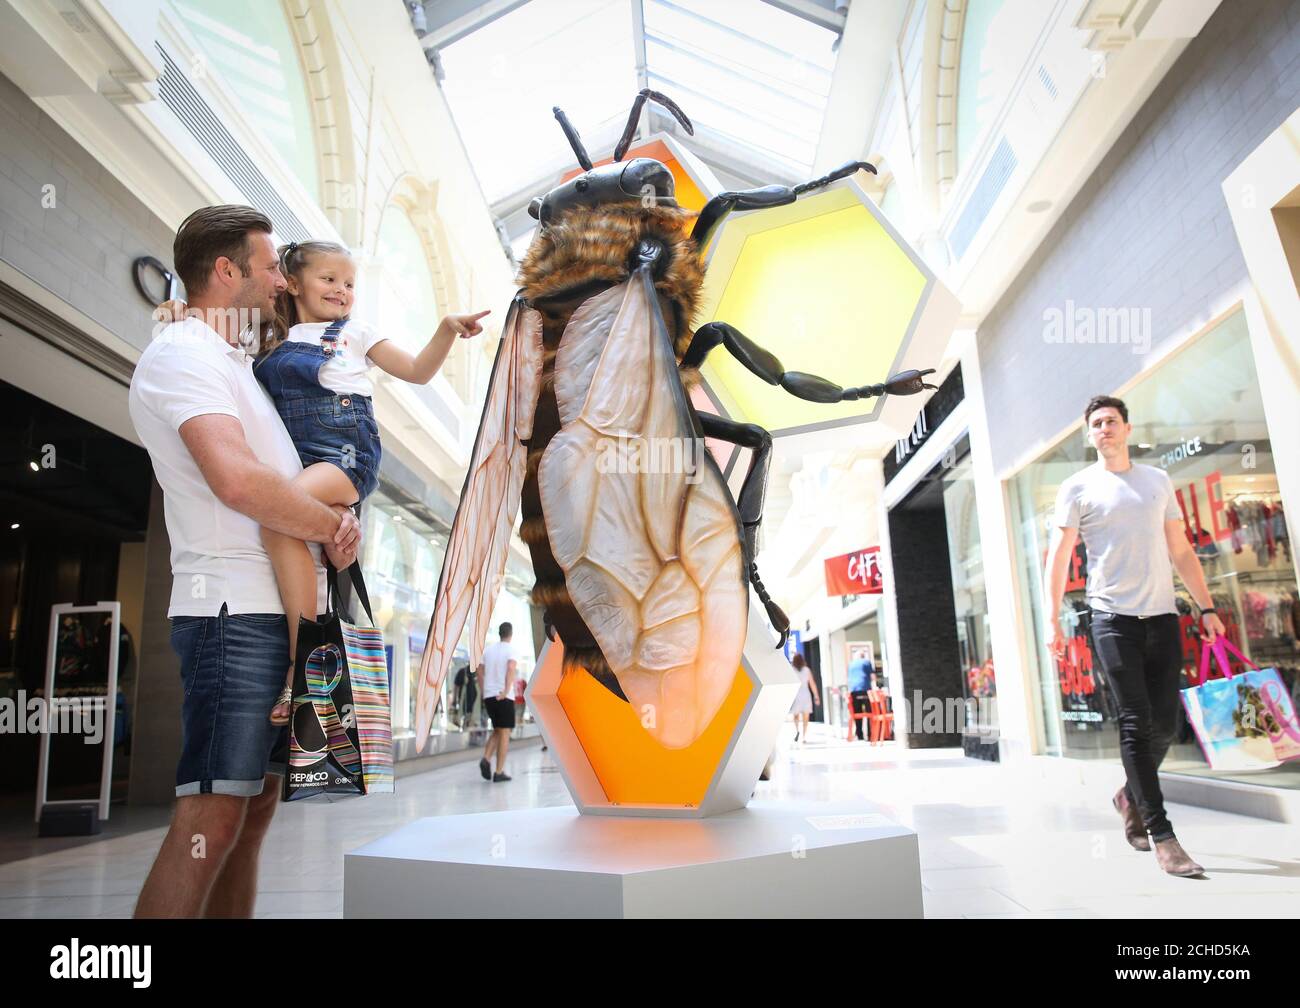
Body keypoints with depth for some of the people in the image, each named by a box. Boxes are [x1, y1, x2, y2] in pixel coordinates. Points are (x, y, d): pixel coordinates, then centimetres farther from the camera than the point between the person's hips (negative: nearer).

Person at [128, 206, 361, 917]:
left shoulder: (235, 364, 22)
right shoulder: (182, 354, -7)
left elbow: (294, 480, 24)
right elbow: (239, 481, -24)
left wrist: (337, 518, 2)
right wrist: (334, 525, -9)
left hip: (280, 611, 10)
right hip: (234, 609, -10)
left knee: (254, 807, 13)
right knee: (212, 817, -10)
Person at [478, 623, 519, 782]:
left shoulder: (488, 649, 11)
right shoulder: (512, 650, -6)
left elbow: (479, 670, 12)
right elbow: (511, 669, -23)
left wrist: (484, 691, 17)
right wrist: (506, 690, -22)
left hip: (488, 696, 6)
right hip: (504, 697, -5)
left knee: (497, 731, 20)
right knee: (504, 733, 3)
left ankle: (486, 759, -1)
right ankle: (499, 772, 3)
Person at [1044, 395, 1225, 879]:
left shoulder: (1157, 481, 15)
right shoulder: (1079, 487, 2)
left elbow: (1181, 551, 17)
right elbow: (1058, 556, -3)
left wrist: (1206, 606, 10)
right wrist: (1052, 620, -11)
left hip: (1163, 615, 4)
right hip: (1114, 617, -4)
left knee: (1165, 724, 5)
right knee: (1136, 723, -6)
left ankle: (1130, 796, 30)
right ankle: (1161, 835, -2)